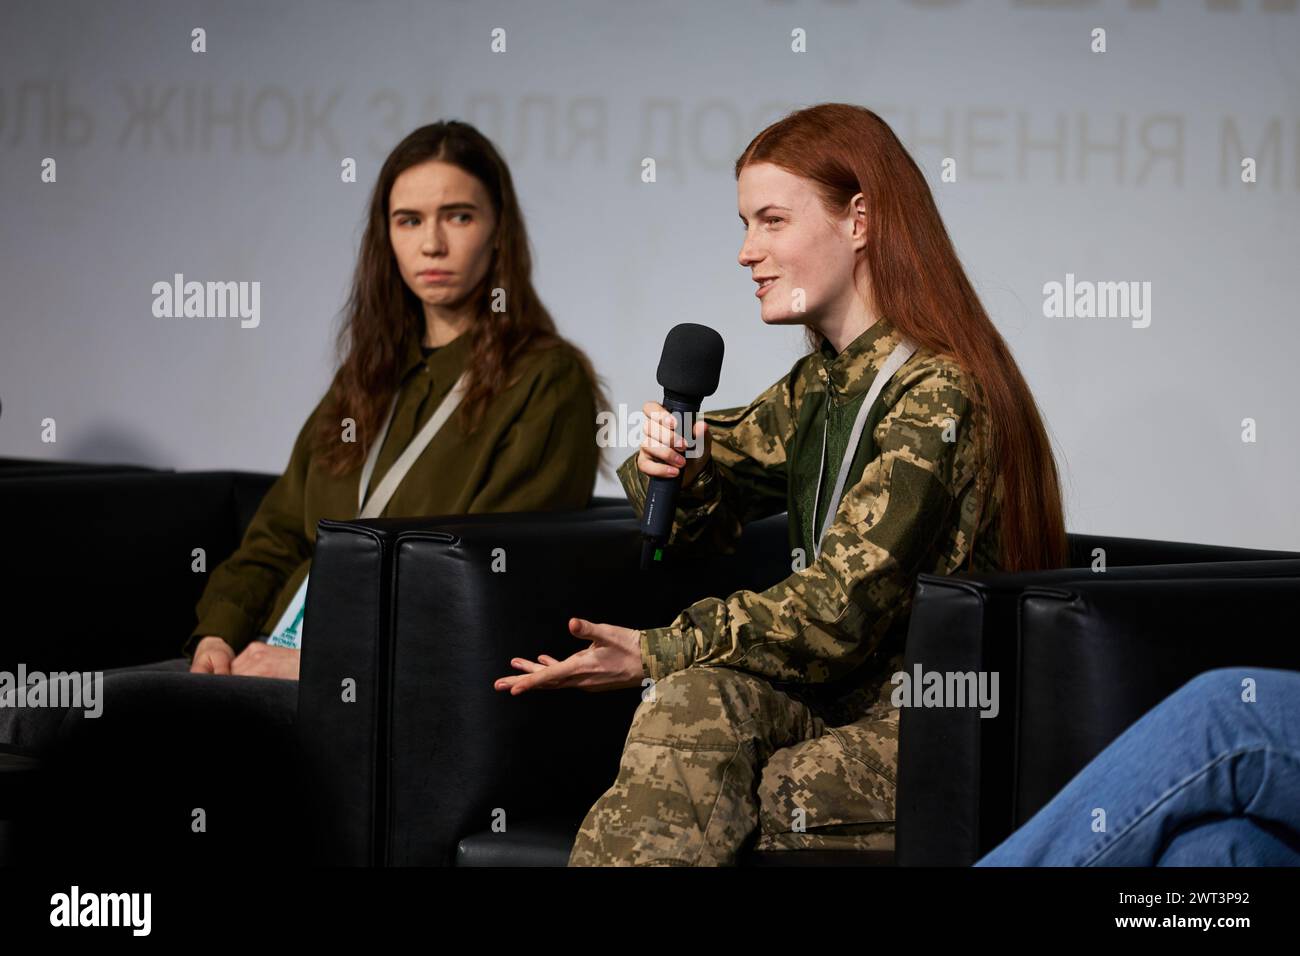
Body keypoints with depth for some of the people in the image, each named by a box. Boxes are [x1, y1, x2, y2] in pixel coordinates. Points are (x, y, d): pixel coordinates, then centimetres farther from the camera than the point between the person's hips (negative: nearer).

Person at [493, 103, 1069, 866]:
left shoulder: (937, 393, -15)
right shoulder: (817, 387, 12)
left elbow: (842, 608, -21)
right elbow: (702, 519, 22)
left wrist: (655, 654, -19)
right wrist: (673, 464, -3)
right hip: (843, 696, 7)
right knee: (694, 700, -25)